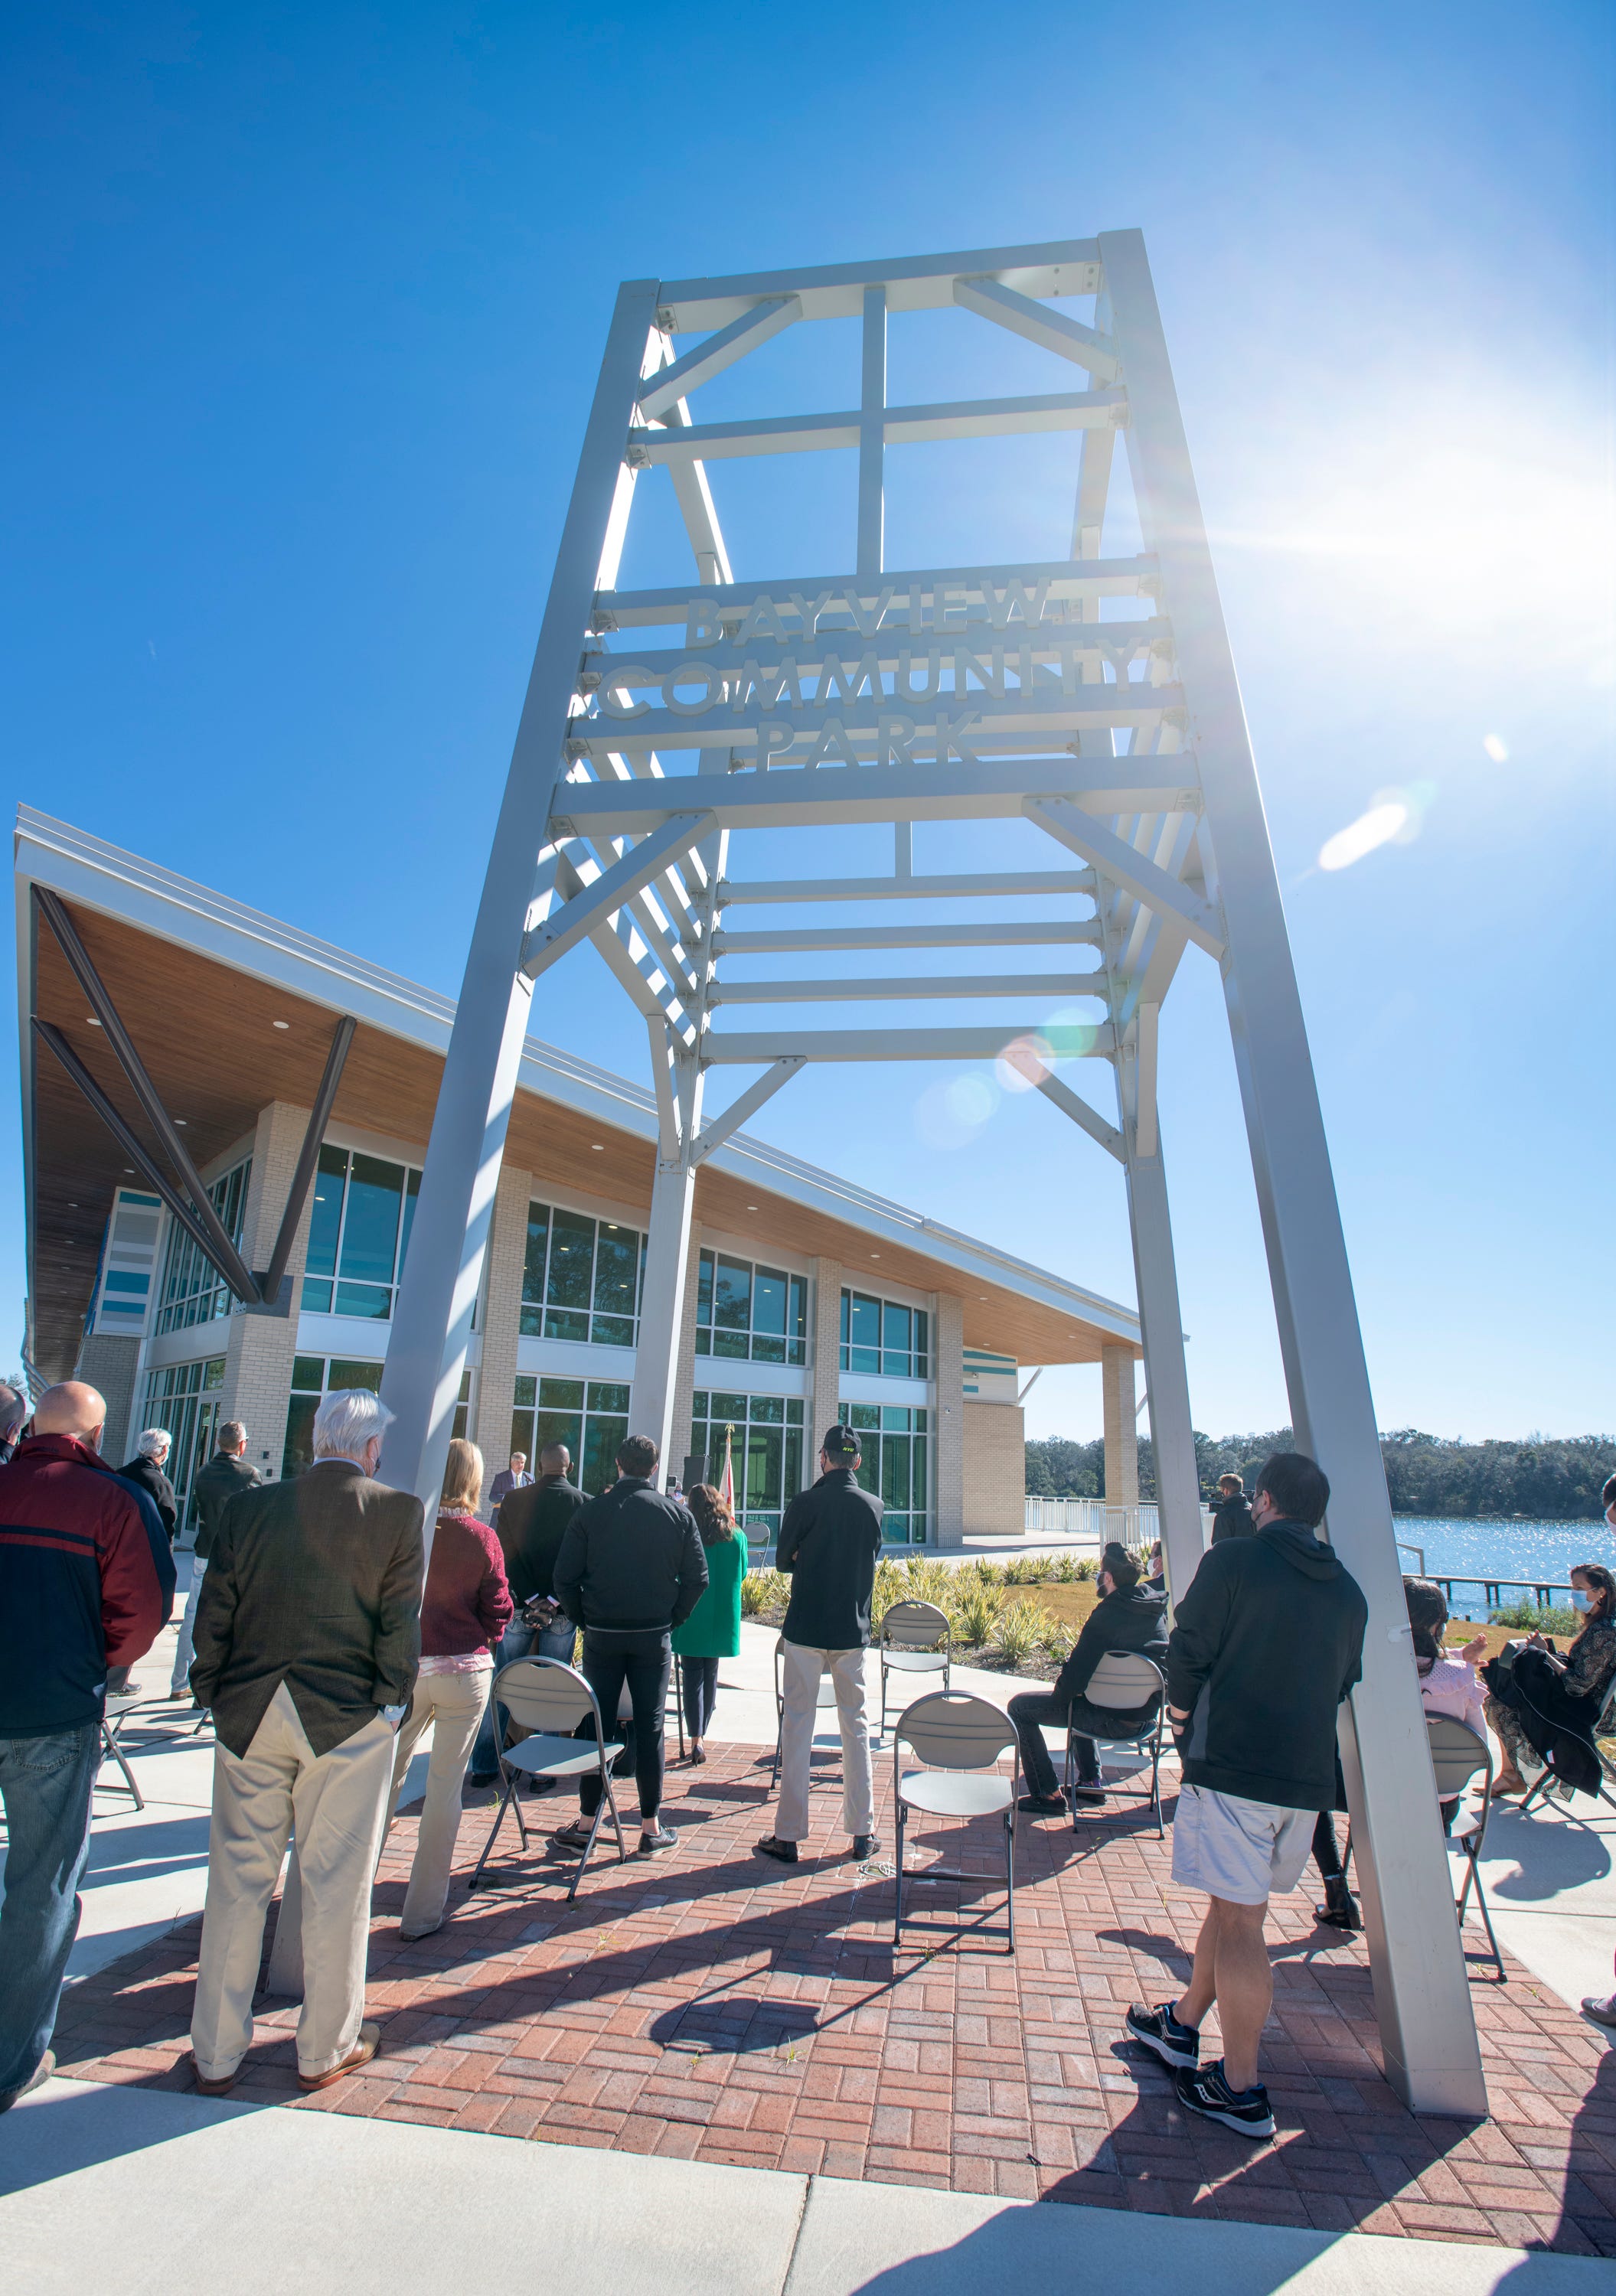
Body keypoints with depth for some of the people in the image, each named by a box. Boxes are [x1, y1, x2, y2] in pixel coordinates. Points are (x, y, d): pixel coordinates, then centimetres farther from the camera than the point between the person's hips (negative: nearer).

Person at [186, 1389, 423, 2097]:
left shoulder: (249, 1506, 0)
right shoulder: (397, 1513, -10)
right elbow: (400, 1620, -10)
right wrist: (391, 1702, 1)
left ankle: (215, 2054, 31)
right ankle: (326, 2049, 28)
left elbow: (214, 1613, 4)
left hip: (249, 1716, 3)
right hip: (348, 1719, -3)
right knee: (335, 1883, 12)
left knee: (237, 1879, 17)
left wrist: (215, 1695, 14)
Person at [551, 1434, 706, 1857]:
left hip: (602, 1636, 0)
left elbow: (565, 1578, -5)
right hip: (654, 1637, 0)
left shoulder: (590, 1511, -5)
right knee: (649, 1728, 9)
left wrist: (584, 1621, 7)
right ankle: (651, 1827, 16)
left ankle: (587, 1824, 19)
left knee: (596, 1725, 11)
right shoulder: (678, 1513, -3)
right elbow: (697, 1578, -3)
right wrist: (672, 1620, 7)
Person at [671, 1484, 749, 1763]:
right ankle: (702, 1733, 27)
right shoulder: (737, 1537, -5)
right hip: (722, 1620, 3)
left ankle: (697, 1739, -6)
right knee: (711, 1676, 17)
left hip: (690, 1618, -3)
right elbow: (742, 1573, 8)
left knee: (693, 1677, 3)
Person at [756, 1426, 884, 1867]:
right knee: (856, 1726, 13)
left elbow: (783, 1561, -1)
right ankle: (863, 1833, 19)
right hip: (853, 1632, 3)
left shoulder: (806, 1503, -12)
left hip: (805, 1629, -3)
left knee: (797, 1727, 5)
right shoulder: (873, 1505, 0)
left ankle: (788, 1835, 12)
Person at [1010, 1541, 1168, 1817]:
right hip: (1146, 1712, 8)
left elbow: (1078, 1672, -23)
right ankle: (1091, 1782, 37)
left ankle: (1047, 1795, 4)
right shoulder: (1155, 1605, -2)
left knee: (1020, 1707, 1)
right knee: (1079, 1698, 37)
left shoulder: (1107, 1615, -25)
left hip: (1114, 1719, -8)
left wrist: (1059, 1695, -2)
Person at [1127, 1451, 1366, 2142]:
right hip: (1310, 1773, 7)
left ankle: (1239, 2091, 14)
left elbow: (1187, 1653, -10)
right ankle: (1181, 2025, 36)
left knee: (1238, 1920, 4)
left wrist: (1184, 1720, 9)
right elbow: (1342, 1683, 15)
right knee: (1236, 1905, 20)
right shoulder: (1348, 1589, 8)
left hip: (1233, 1765, -7)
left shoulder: (1235, 1560, -12)